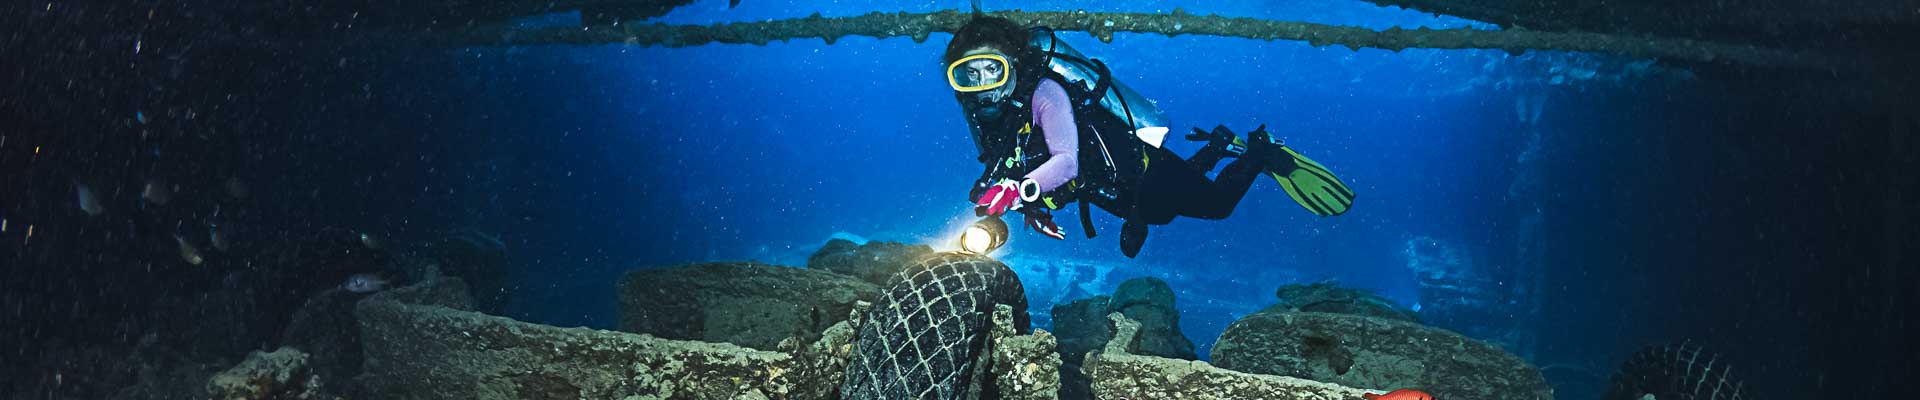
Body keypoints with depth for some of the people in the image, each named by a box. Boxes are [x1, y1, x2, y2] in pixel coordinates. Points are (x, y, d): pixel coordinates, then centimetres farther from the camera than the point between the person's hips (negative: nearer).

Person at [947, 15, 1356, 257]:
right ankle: (1217, 147, 49)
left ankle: (1262, 153, 36)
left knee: (1217, 202, 13)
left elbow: (1065, 162, -49)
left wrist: (1018, 191, -65)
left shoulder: (1044, 93, -36)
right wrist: (1031, 205, -16)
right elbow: (1008, 162, 2)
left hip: (1141, 171, -8)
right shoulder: (989, 112, -13)